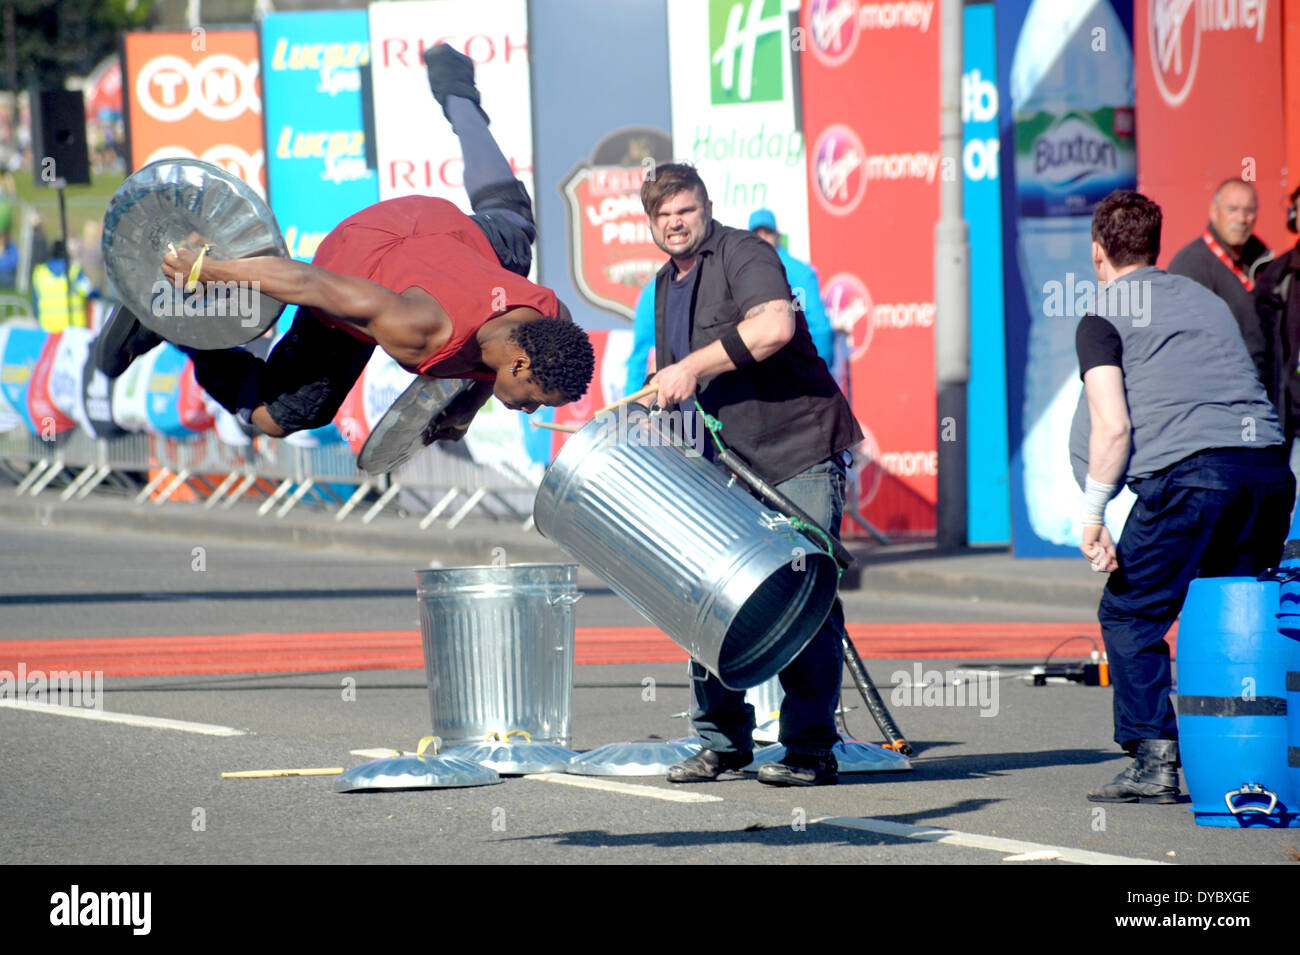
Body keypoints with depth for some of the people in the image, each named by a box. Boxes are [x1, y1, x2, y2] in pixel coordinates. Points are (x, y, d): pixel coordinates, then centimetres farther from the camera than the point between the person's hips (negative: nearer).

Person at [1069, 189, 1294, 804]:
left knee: (1130, 614, 7)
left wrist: (1091, 516, 1)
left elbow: (1113, 426, -4)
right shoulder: (1206, 299, 26)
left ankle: (1153, 760, -3)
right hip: (1269, 469, 5)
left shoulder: (1102, 319, 6)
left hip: (1188, 474, -5)